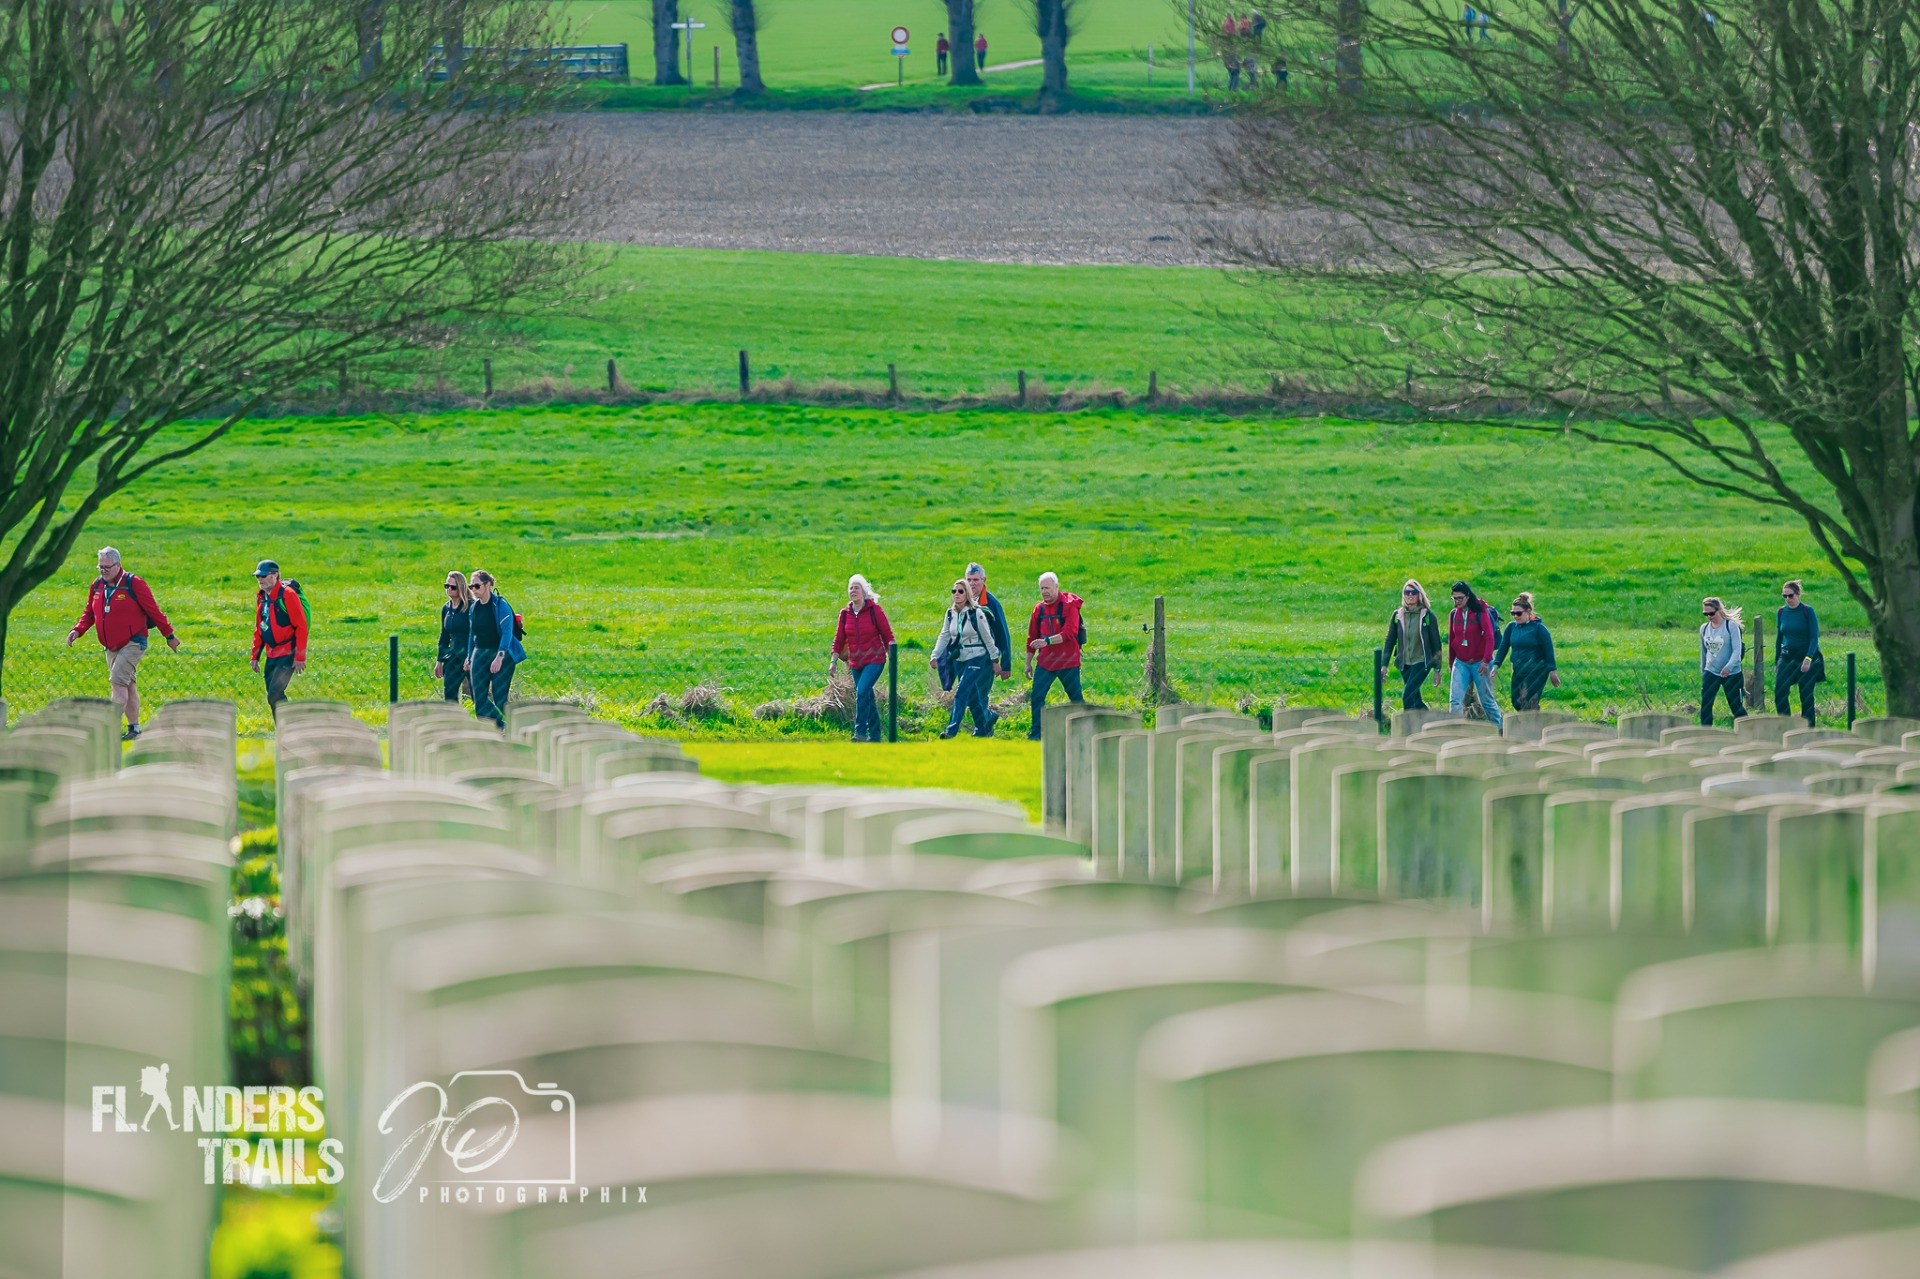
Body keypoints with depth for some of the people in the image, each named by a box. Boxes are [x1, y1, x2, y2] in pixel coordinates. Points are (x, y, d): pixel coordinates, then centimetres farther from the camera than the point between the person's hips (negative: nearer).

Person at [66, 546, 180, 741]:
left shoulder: (133, 584, -12)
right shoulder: (97, 586, 6)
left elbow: (154, 611, -7)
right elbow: (89, 613, 15)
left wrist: (169, 636, -1)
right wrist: (77, 630, -4)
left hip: (132, 644, -7)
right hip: (112, 647, 7)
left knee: (118, 682, -19)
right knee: (128, 686, 13)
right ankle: (134, 728, 19)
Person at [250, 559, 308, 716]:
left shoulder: (287, 594, -13)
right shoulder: (261, 597, 11)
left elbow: (301, 627, -16)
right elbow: (259, 629, 20)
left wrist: (300, 657, -19)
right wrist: (255, 656, 17)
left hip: (287, 655, -8)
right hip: (272, 655, 8)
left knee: (274, 696, -15)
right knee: (273, 697, 8)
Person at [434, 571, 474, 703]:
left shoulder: (470, 607, -11)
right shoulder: (446, 609, 10)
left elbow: (474, 633, -14)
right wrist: (440, 660, 17)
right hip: (453, 657, 6)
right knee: (449, 693, -1)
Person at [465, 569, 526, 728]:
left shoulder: (500, 605, -11)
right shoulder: (474, 607, 8)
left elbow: (507, 632, -18)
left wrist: (499, 657, -26)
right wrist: (469, 658, 19)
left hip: (501, 656, -6)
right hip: (480, 655, 7)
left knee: (499, 697, -8)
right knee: (479, 698, -1)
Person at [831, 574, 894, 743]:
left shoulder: (874, 610, -7)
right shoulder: (845, 614, 5)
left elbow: (887, 634, -3)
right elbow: (839, 639, 10)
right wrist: (833, 661, 3)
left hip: (875, 660, -5)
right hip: (856, 663, 5)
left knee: (862, 692, -22)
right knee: (867, 698, 9)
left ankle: (860, 731, -20)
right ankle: (875, 734, 18)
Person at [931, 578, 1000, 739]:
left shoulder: (976, 613, -12)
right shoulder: (951, 613, 4)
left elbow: (987, 637, -7)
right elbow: (944, 636, 6)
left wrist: (994, 659, -4)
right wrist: (935, 655, -5)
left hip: (976, 659, -6)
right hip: (960, 659, 6)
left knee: (961, 692, -16)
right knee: (972, 696, 11)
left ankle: (952, 729, -16)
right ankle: (982, 728, 27)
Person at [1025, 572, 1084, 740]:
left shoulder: (1069, 606, -10)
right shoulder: (1039, 608, 7)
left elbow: (1070, 633, -22)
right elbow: (1032, 637, 14)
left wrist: (1048, 641, -33)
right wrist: (1028, 662, 14)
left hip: (1068, 662, -4)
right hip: (1045, 662, 4)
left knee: (1075, 697, 6)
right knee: (1036, 696, -6)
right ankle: (1036, 732, -1)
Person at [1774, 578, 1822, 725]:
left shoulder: (1807, 611, -7)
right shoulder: (1781, 612, 5)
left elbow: (1814, 637, -10)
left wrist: (1808, 659, -21)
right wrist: (1776, 662, 14)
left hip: (1806, 657, -4)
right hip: (1787, 658, 4)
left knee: (1806, 695, -1)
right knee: (1780, 692, -8)